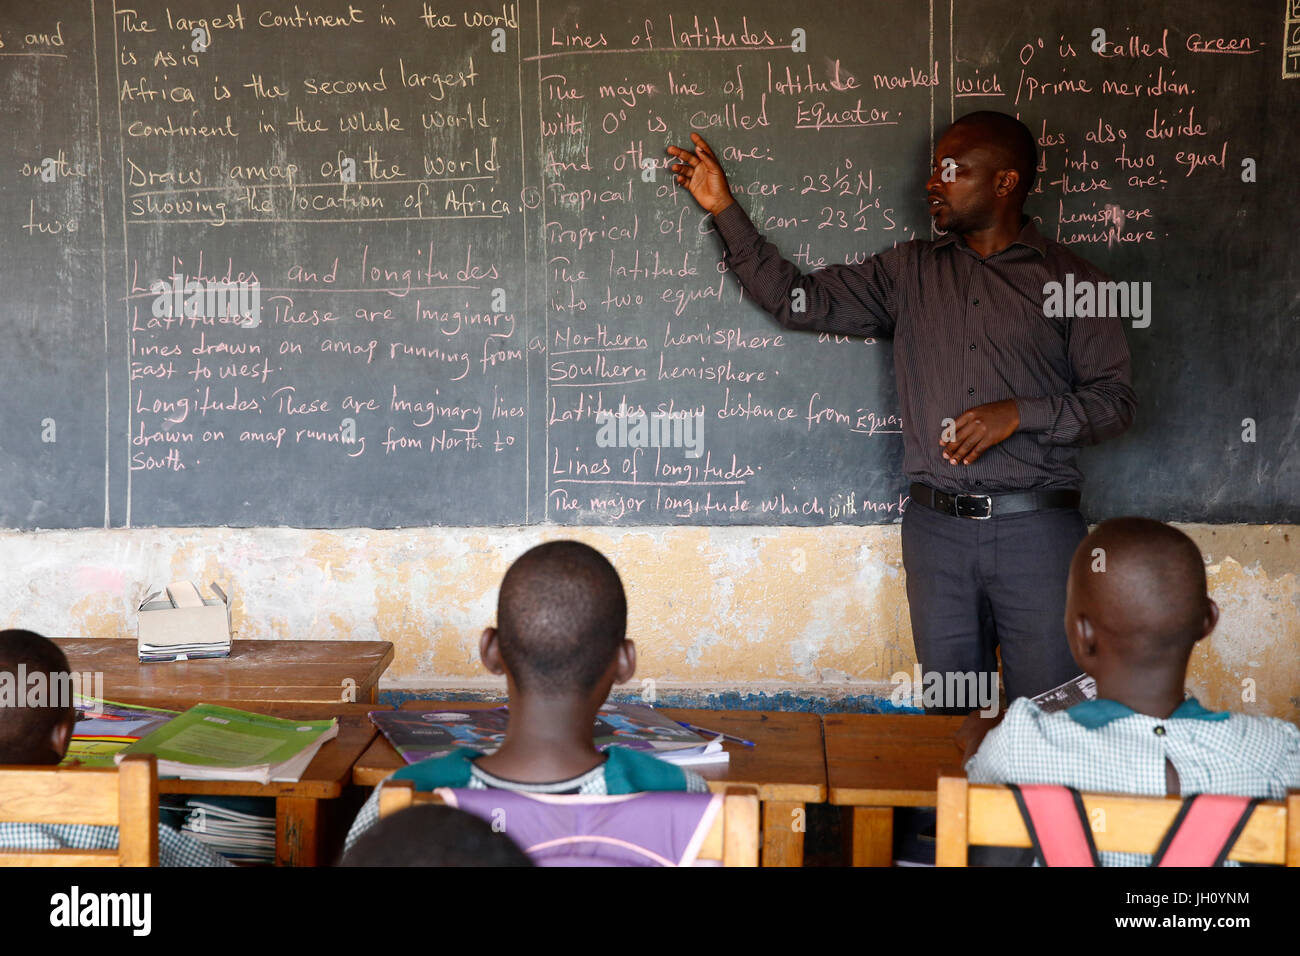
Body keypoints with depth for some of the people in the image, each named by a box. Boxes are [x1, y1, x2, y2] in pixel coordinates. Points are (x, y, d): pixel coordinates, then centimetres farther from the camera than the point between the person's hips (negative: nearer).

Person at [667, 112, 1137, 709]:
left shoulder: (1069, 280, 4)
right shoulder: (909, 272, 13)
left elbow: (1116, 400, 1)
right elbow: (798, 301, 10)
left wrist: (1019, 413, -13)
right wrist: (724, 210, 7)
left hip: (1036, 528, -2)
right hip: (936, 526, 3)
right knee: (950, 716, 9)